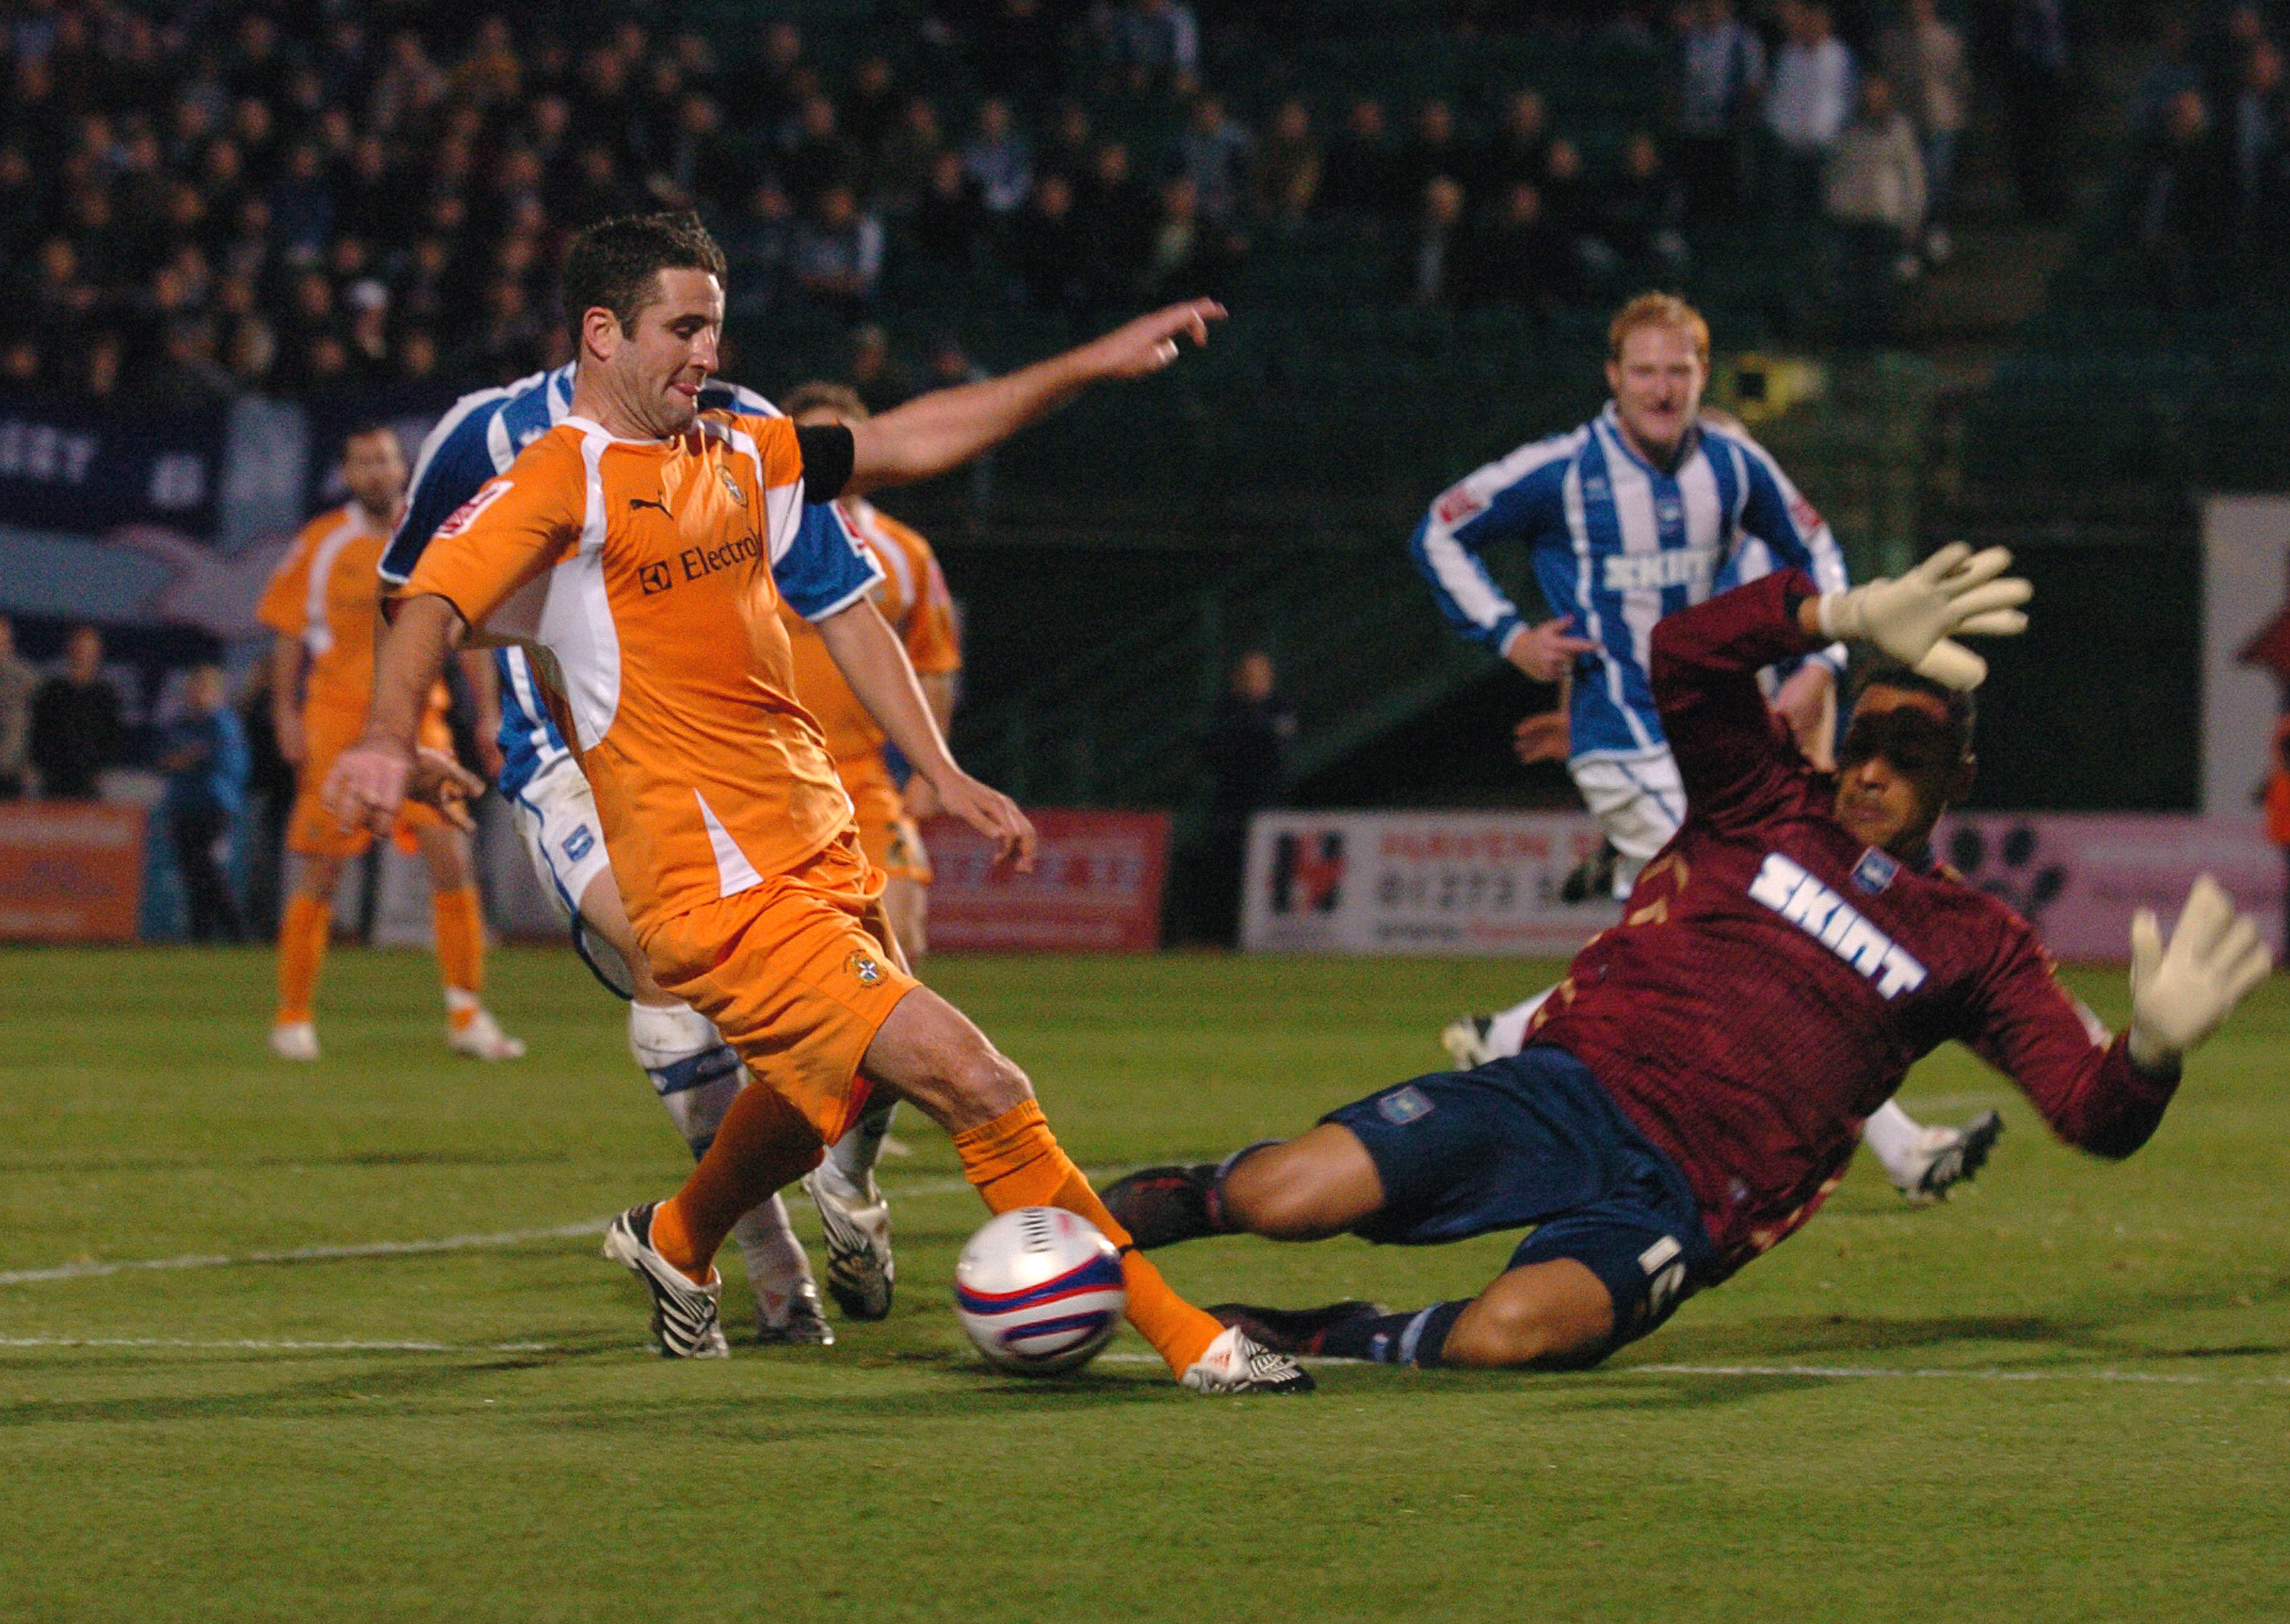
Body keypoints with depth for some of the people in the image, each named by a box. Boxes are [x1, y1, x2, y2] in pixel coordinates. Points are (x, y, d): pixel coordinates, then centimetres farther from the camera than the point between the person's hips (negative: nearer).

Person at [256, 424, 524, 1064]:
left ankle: (467, 1016, -3)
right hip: (335, 718, -1)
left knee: (451, 856, -10)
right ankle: (293, 1017, 10)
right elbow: (288, 633, 6)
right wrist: (286, 714, -3)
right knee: (319, 872, -2)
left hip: (415, 718, 1)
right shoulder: (321, 543, 2)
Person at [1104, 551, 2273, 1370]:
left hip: (1676, 1206, 0)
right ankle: (1174, 1203, 9)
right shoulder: (1771, 811, 12)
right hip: (1568, 1088, 0)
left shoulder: (1975, 946, 14)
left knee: (1511, 1333, -34)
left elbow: (2093, 1113, 4)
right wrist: (1850, 617, -15)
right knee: (1292, 1197, -24)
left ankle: (1321, 1338, -7)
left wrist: (2150, 1051, -19)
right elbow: (1687, 653, -4)